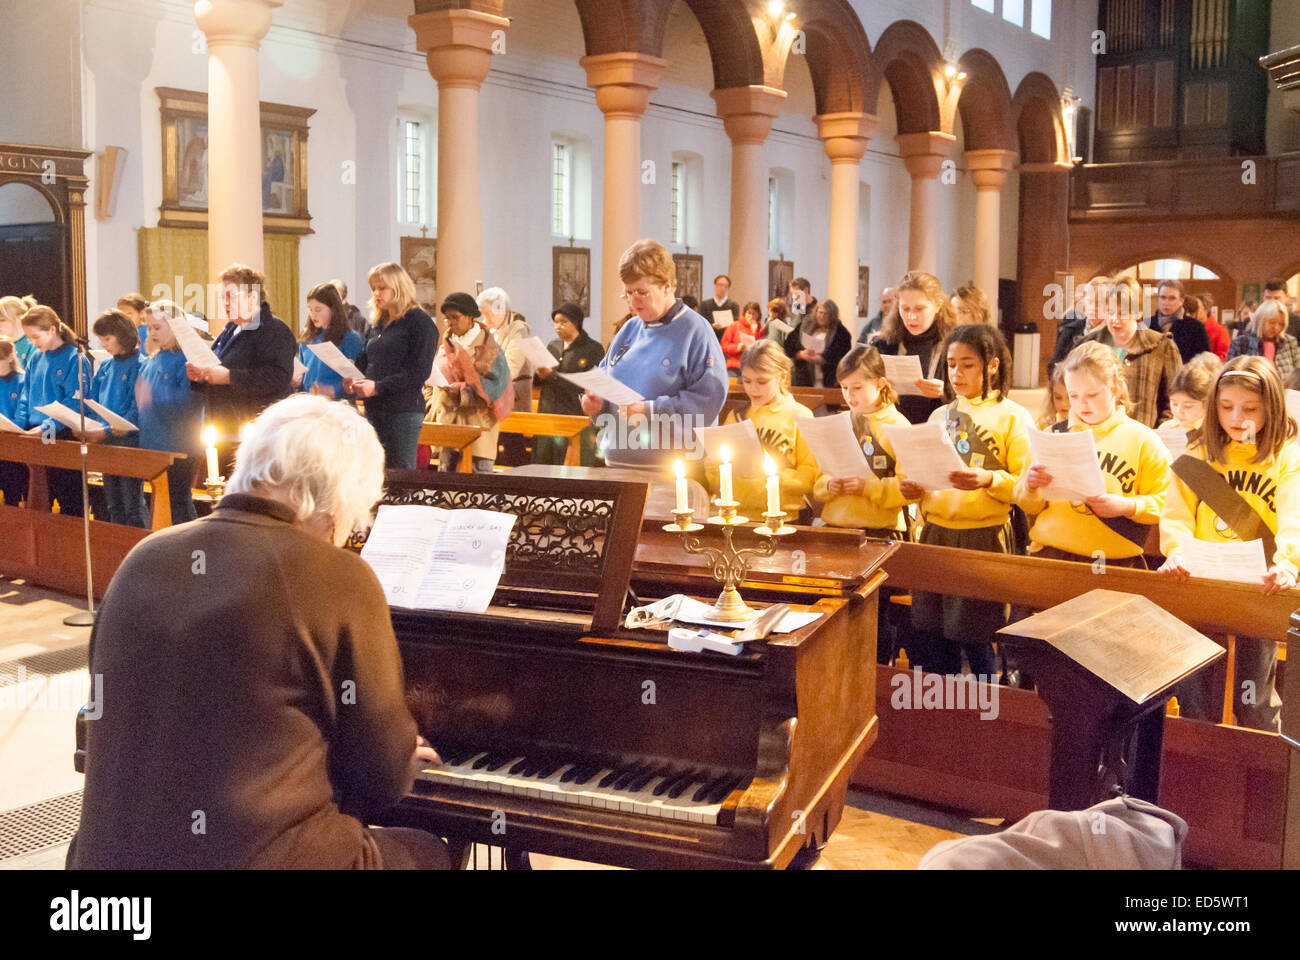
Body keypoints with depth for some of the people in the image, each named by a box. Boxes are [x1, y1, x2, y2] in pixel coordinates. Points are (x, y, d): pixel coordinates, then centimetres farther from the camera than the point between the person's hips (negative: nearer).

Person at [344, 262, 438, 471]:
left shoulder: (420, 322, -5)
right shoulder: (377, 324, 19)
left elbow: (419, 371, -14)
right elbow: (365, 361, 24)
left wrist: (377, 387, -19)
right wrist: (353, 381, 1)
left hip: (404, 411, -7)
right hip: (374, 410, 7)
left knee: (401, 473, -6)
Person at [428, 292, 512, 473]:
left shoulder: (487, 345, -3)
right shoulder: (448, 344, 16)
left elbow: (496, 383, -10)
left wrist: (462, 389, -16)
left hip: (477, 420, -5)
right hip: (448, 417, 5)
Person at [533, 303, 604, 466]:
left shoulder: (593, 349, 0)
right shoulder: (552, 346, 17)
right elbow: (537, 381, 20)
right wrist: (540, 374, -4)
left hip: (577, 416, -5)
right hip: (547, 414, 5)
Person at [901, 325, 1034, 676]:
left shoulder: (1013, 417, -1)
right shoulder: (940, 416, 15)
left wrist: (990, 480, -24)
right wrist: (912, 487, 1)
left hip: (983, 536, -5)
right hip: (935, 533, 5)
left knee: (977, 643, 1)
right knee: (928, 642, 8)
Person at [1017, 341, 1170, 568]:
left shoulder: (1142, 440, 7)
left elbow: (1164, 504, 5)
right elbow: (1030, 507, 16)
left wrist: (1127, 506, -12)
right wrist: (1031, 488, -5)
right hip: (1050, 556, 1)